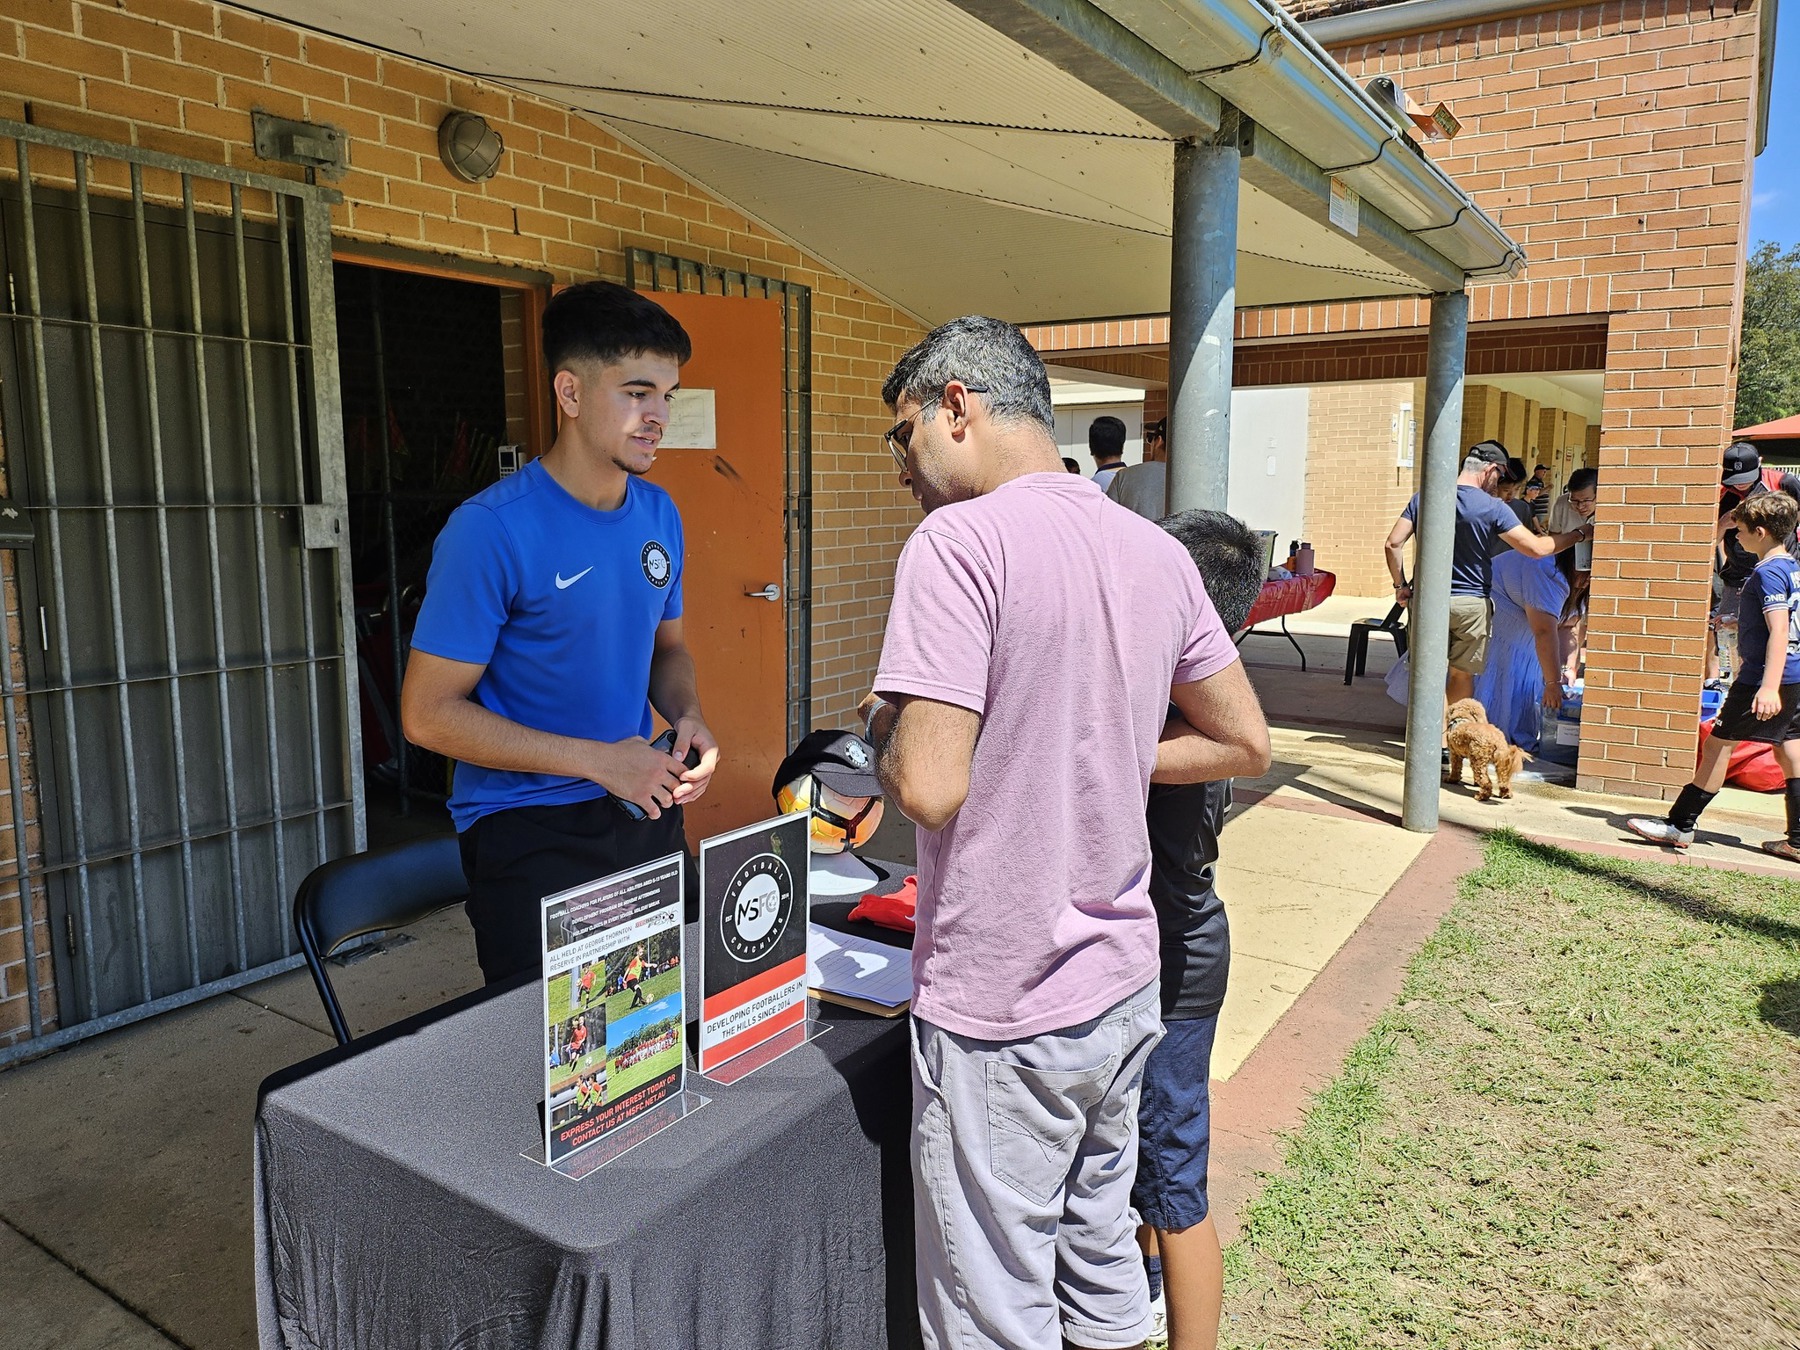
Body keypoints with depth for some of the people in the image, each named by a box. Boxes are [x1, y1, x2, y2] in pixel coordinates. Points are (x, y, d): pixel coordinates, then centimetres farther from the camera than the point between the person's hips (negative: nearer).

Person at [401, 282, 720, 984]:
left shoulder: (659, 514, 3)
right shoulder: (491, 530, -17)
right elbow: (429, 713, -16)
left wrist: (688, 716, -5)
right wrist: (597, 759, -20)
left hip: (643, 814, 6)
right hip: (528, 837, -6)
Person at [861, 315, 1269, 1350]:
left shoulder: (960, 541, -18)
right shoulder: (1158, 552, 4)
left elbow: (930, 790, -25)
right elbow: (1245, 744, 10)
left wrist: (885, 726, -4)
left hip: (1003, 1018, -7)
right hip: (1125, 988, 7)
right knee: (1104, 1259, 24)